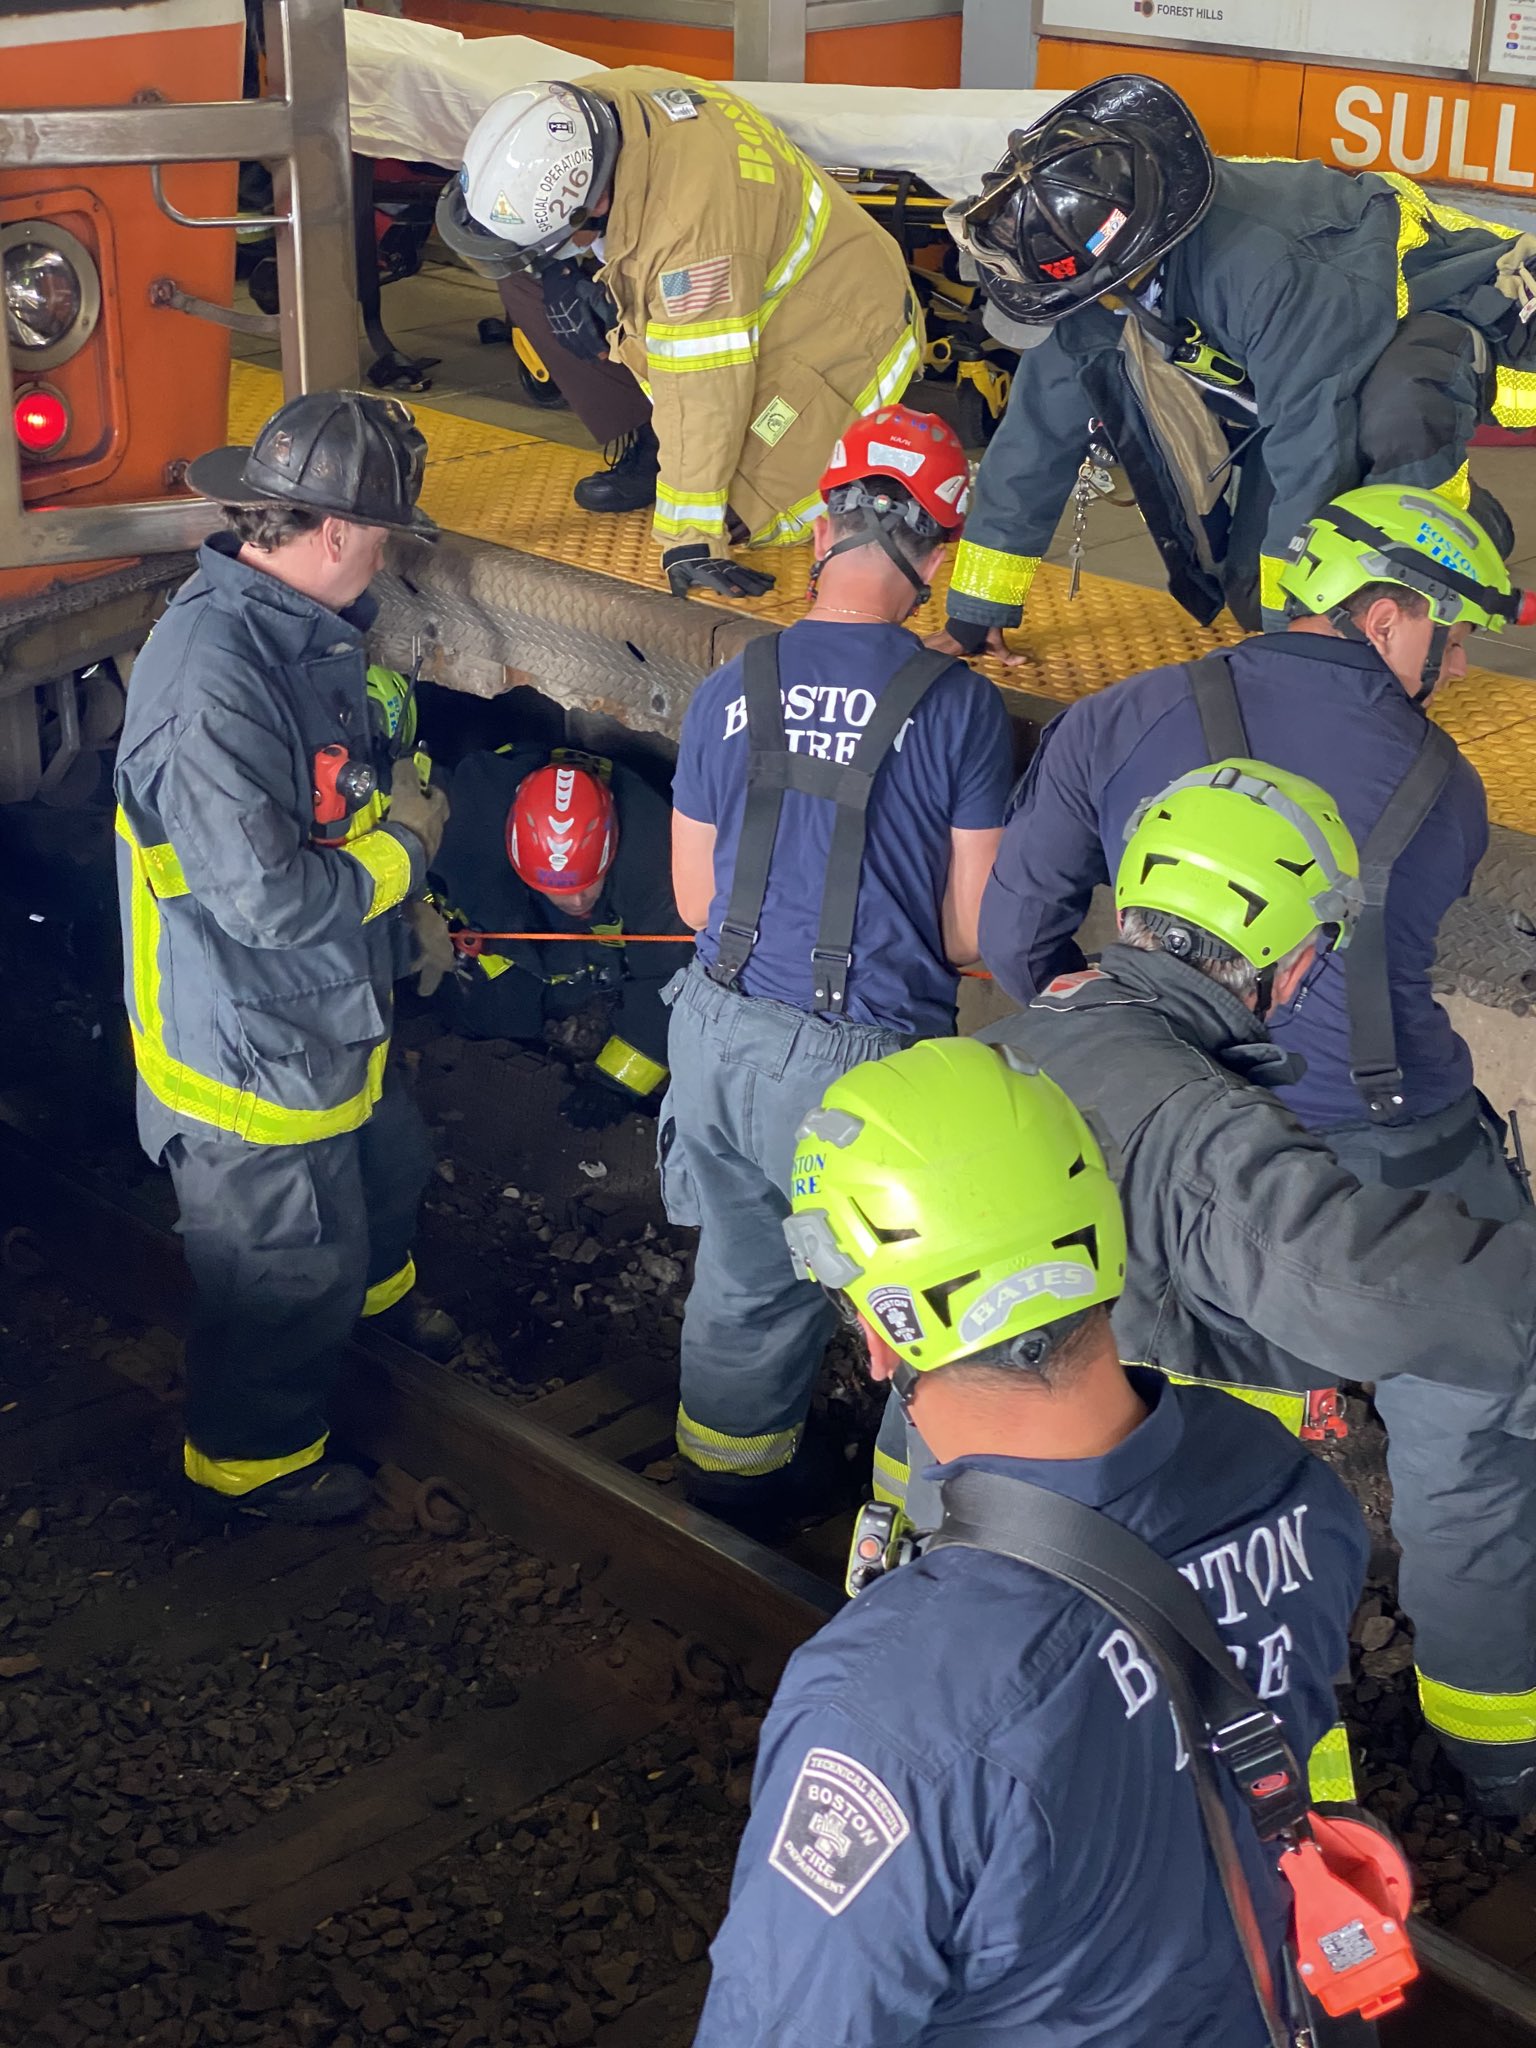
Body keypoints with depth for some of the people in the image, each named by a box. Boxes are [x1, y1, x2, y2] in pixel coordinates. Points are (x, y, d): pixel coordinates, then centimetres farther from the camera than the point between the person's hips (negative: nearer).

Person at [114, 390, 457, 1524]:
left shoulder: (303, 627, -1)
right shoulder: (211, 683, -34)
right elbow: (266, 897, -33)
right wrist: (403, 849, -19)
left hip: (330, 1005, 10)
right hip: (249, 1044, -9)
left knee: (384, 1165, 34)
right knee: (289, 1269, 11)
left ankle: (379, 1291, 64)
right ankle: (251, 1455, 35)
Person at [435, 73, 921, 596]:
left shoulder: (688, 228, -41)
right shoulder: (593, 101, -17)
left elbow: (702, 393, -34)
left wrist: (689, 541, -28)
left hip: (838, 336, -8)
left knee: (747, 517, -17)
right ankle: (655, 448, 8)